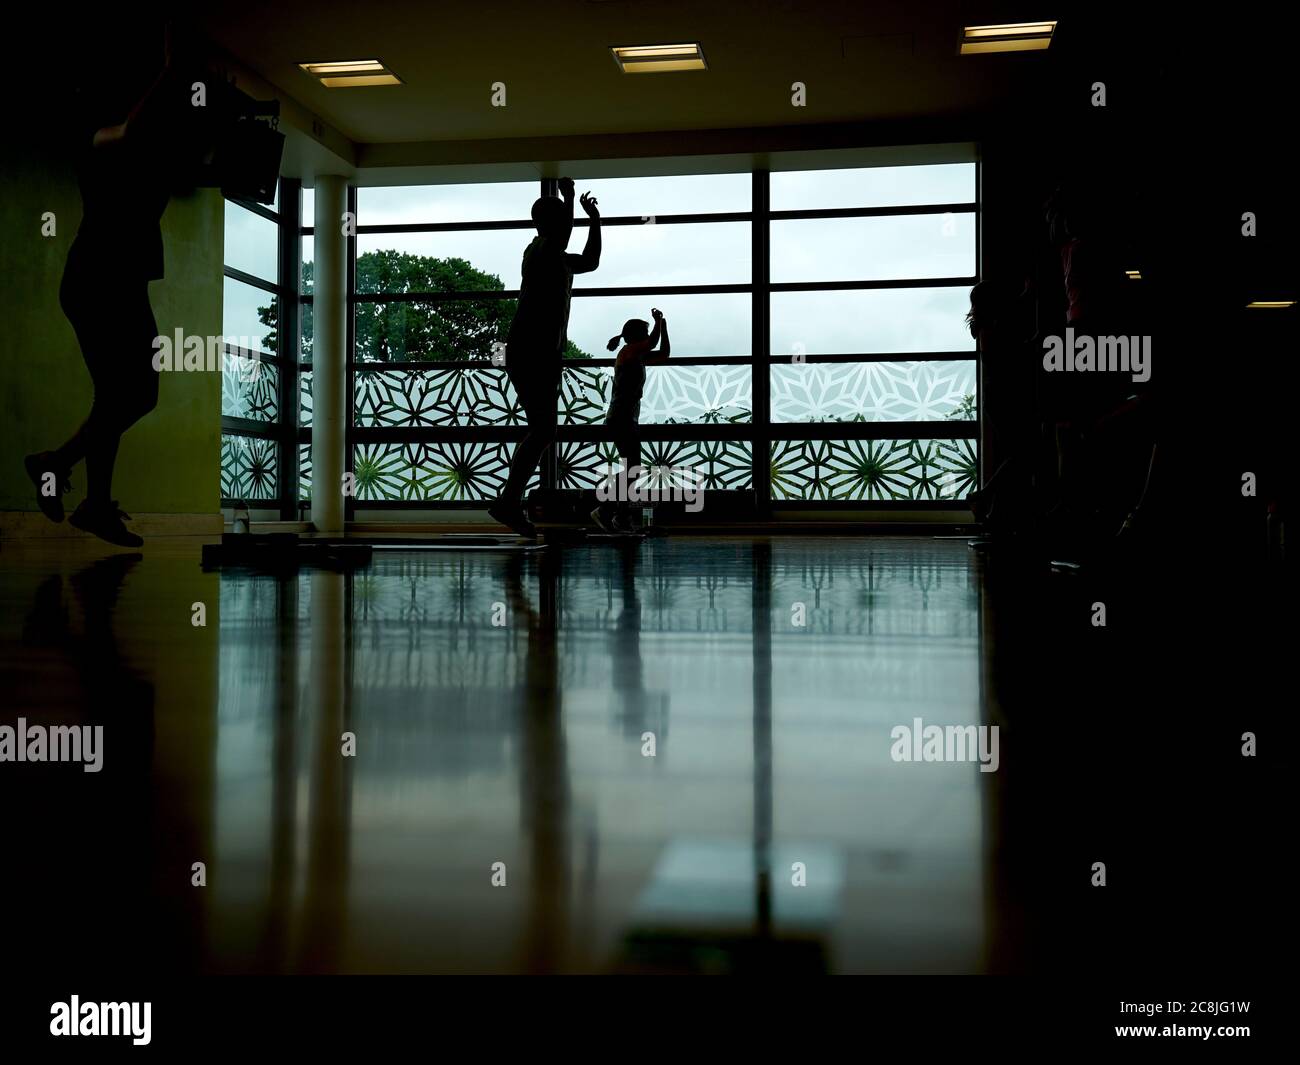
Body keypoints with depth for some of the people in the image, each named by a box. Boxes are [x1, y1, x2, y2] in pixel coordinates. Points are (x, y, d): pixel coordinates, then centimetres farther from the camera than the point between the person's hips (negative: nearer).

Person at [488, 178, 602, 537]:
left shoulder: (558, 259, 21)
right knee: (543, 430, -16)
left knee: (541, 432, 10)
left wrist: (595, 221, 31)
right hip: (528, 355, -10)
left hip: (545, 356, 10)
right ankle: (509, 503, -16)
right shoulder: (538, 249, -7)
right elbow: (561, 239, -29)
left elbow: (590, 262, 38)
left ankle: (510, 502, 13)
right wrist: (569, 196, -17)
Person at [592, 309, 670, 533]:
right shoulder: (628, 351, -9)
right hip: (621, 419, -10)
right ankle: (604, 511, -15)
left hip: (627, 421, 10)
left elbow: (664, 353, 21)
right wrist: (658, 320, -6)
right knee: (633, 470, -16)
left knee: (632, 470, 10)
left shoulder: (638, 356, 17)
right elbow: (653, 342, -23)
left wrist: (663, 326, 16)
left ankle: (621, 519, 12)